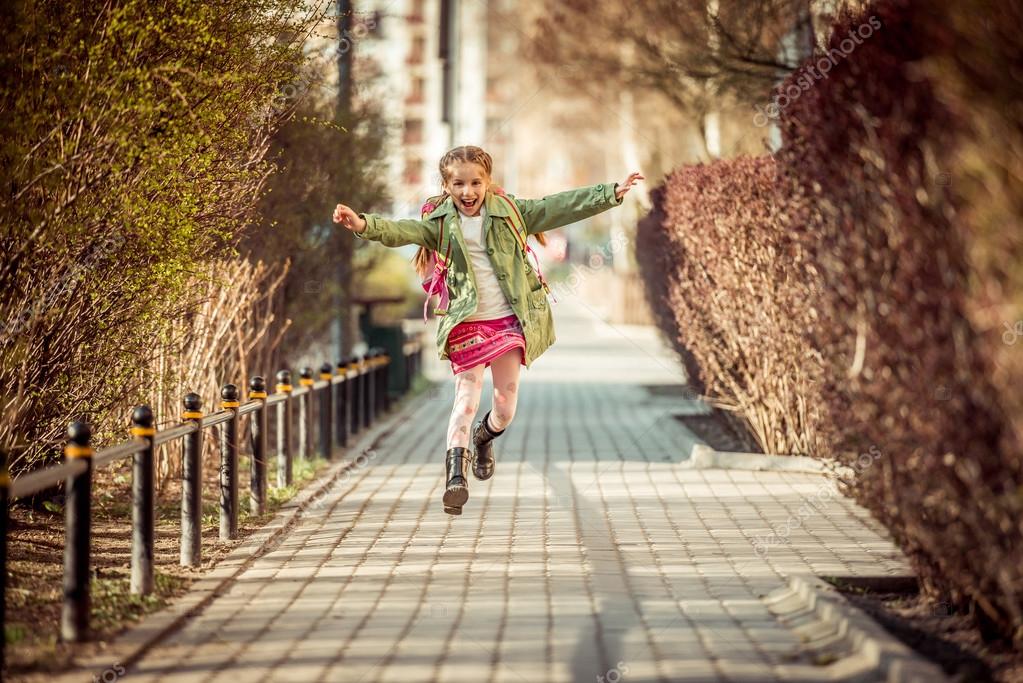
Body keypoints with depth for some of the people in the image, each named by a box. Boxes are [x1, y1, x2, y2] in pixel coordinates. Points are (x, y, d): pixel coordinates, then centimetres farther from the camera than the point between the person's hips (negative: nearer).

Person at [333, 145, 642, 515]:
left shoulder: (509, 212, 2)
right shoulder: (440, 222, -3)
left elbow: (561, 207, 3)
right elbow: (401, 231, -19)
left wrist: (612, 192, -1)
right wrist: (364, 224, -38)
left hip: (510, 320, 2)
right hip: (467, 323, -2)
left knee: (506, 404, 10)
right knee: (466, 398, -13)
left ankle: (484, 437, 42)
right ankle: (456, 473, -14)